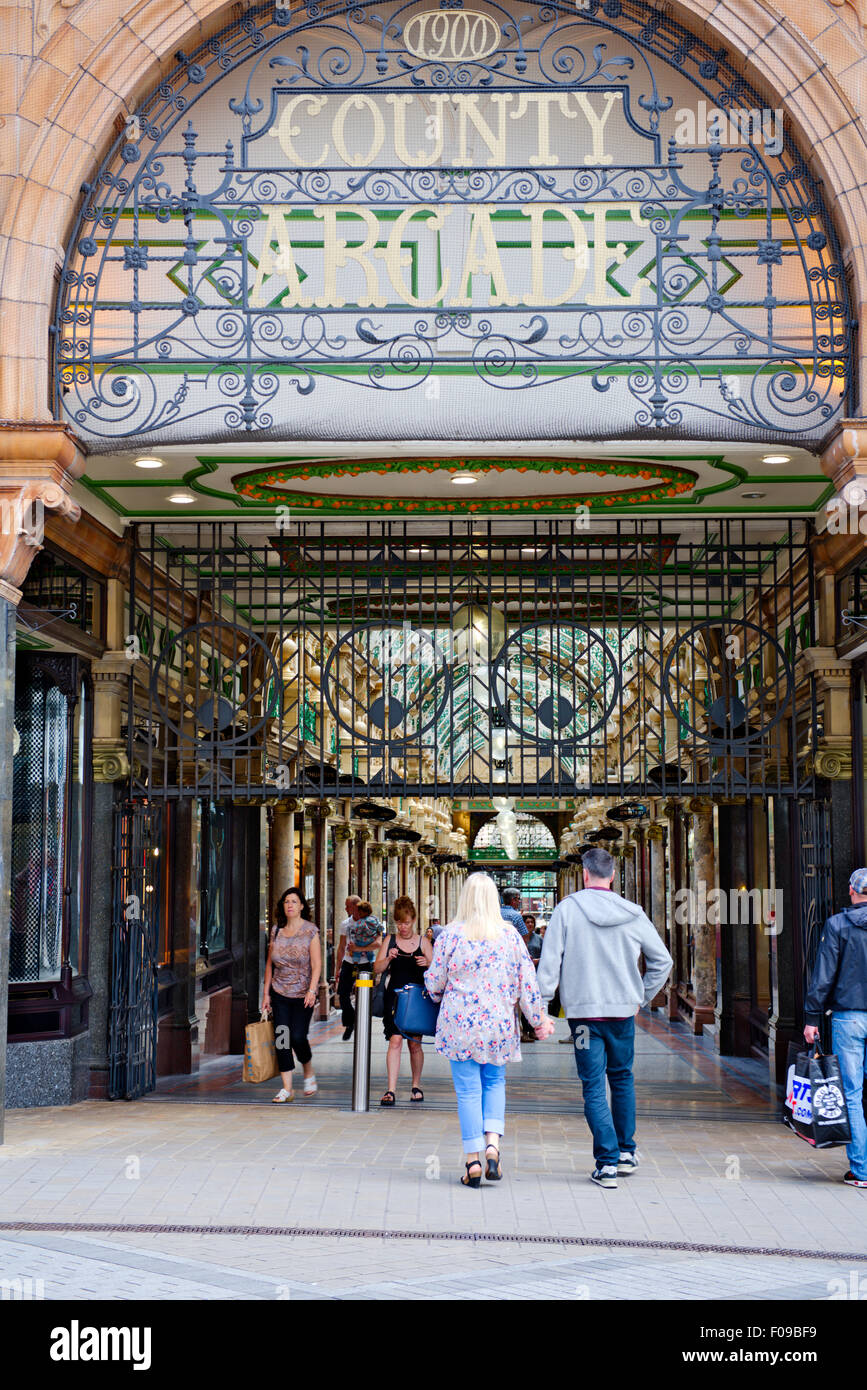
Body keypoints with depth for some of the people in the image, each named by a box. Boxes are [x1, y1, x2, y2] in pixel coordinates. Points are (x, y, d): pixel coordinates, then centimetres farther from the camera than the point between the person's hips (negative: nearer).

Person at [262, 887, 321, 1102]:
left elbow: (316, 964, -9)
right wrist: (266, 993, 9)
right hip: (280, 993, 4)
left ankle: (309, 1075, 19)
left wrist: (312, 990, -20)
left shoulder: (310, 931, -5)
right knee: (281, 1038, -3)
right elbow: (270, 963, 12)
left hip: (303, 994, -4)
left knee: (298, 1036, -10)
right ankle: (287, 1088, 3)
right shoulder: (276, 930, 7)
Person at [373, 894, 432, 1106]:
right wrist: (388, 958, -18)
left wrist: (427, 964, -19)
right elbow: (377, 968, 1)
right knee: (395, 1040, -10)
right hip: (395, 997, 0)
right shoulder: (389, 941, 6)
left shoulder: (423, 942, 4)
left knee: (415, 1044, 7)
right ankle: (391, 1090, -12)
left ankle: (416, 1086, 24)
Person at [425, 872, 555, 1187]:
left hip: (460, 1025, -2)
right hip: (499, 1025, 2)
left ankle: (473, 1161, 3)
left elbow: (434, 982, 1)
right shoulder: (509, 936, -1)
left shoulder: (450, 935, -6)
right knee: (495, 1082, 18)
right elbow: (527, 982, 3)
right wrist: (539, 1020, 12)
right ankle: (492, 1143, -2)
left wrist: (439, 995, 23)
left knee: (468, 1090, 3)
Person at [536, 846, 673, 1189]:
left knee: (593, 1086, 2)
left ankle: (607, 1163, -3)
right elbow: (661, 960, 8)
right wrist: (642, 997, 18)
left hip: (583, 1010, -2)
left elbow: (549, 963, -8)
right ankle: (626, 1151, 25)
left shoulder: (567, 909, -7)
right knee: (622, 1077, 20)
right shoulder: (632, 914, 0)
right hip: (623, 1008, 2)